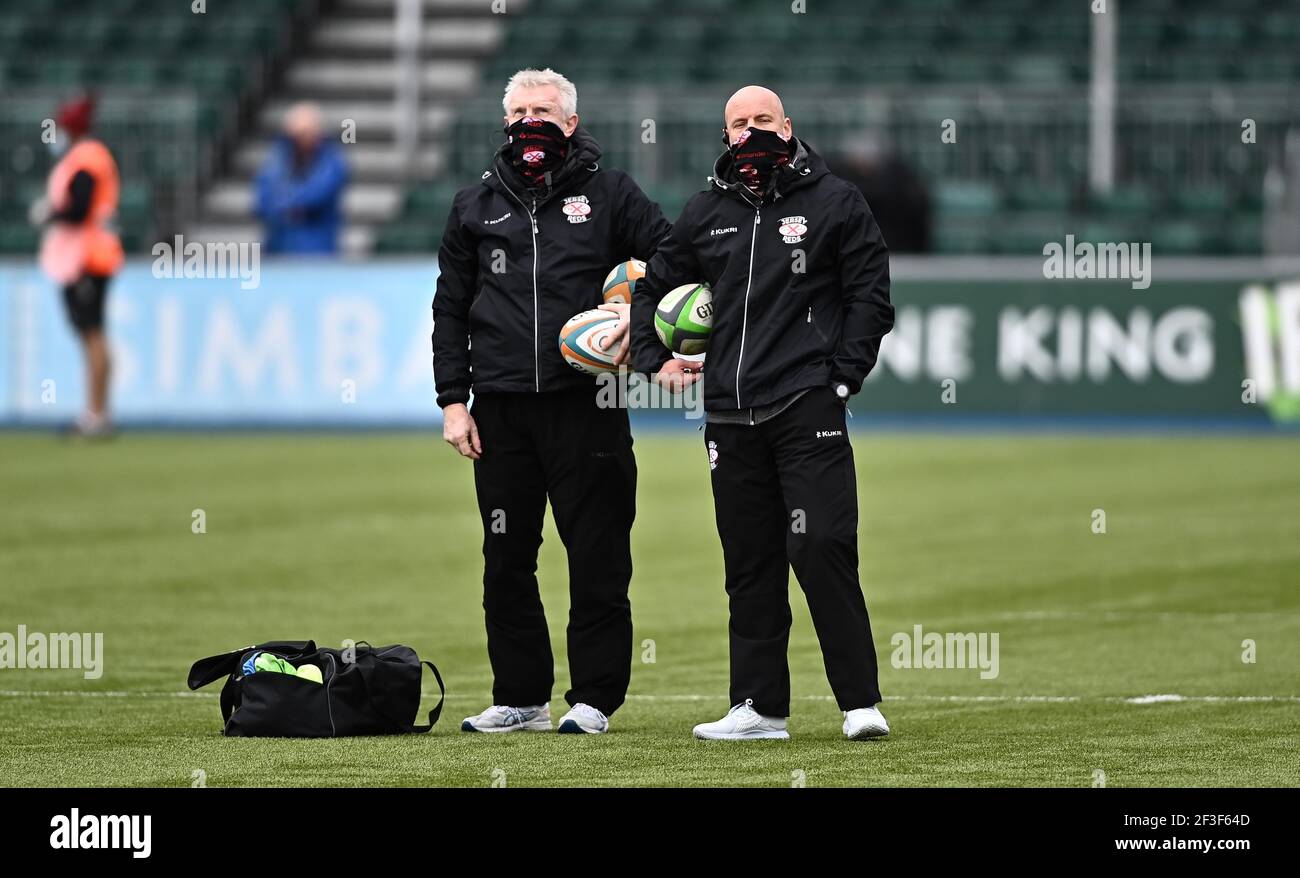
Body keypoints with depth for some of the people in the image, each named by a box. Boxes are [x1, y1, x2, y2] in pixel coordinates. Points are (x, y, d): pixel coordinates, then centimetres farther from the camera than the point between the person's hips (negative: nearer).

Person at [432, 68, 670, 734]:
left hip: (585, 404, -3)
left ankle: (594, 697, 4)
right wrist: (453, 400, 7)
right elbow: (450, 310, 14)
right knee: (506, 561, 5)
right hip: (500, 410, 3)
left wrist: (641, 325, -9)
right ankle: (520, 697, 13)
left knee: (597, 558, -2)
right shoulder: (475, 206, 14)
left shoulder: (609, 196, 6)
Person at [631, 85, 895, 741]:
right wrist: (653, 359, 12)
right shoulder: (706, 212, 15)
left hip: (808, 409, -5)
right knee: (749, 563, 6)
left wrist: (844, 374, -6)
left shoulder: (833, 202, 4)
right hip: (730, 414, 5)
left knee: (821, 550, -14)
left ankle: (861, 702, -11)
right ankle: (759, 705, 10)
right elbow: (654, 285, 26)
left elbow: (870, 294, 2)